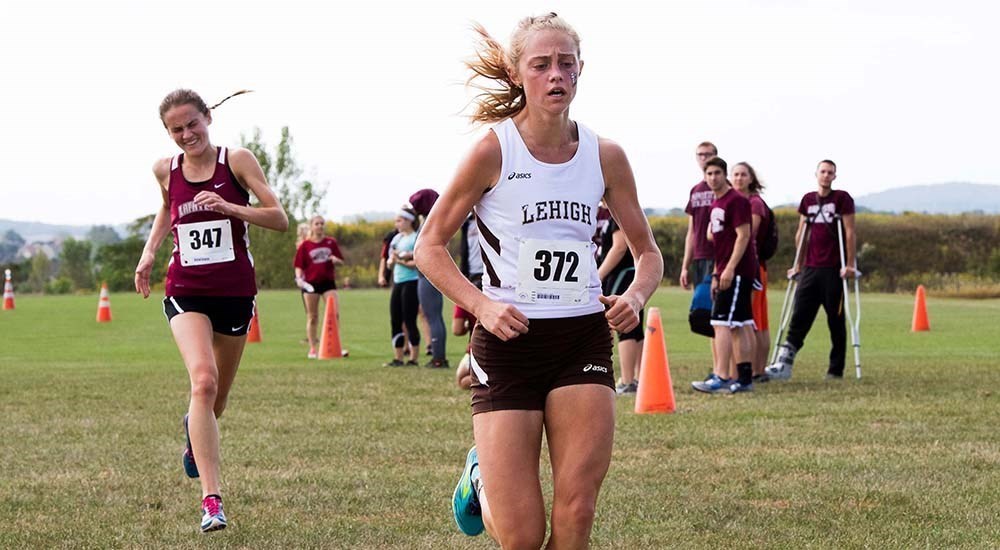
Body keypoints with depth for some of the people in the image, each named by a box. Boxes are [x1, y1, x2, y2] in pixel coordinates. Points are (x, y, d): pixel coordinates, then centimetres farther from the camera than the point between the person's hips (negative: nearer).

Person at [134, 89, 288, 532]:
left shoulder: (237, 160, -6)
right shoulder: (165, 170, 3)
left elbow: (279, 219, -11)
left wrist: (228, 207, -24)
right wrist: (149, 251, 12)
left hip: (234, 291, 0)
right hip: (186, 290, 0)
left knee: (217, 397, 14)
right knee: (203, 380, -24)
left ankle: (195, 431, 55)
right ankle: (211, 499, -28)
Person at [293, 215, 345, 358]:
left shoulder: (331, 242, 7)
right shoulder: (305, 245, 1)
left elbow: (341, 261, 11)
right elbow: (299, 266, 3)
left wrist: (335, 260, -11)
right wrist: (299, 278, -14)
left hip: (328, 282, 1)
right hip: (310, 284, -1)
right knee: (312, 317, 5)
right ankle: (312, 349, 13)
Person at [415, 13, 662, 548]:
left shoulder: (605, 156, 3)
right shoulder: (494, 150, -8)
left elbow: (648, 252, 13)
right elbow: (430, 247, -3)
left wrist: (635, 297, -9)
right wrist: (482, 305, -18)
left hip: (583, 342, 3)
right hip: (507, 343, -3)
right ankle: (481, 479, 32)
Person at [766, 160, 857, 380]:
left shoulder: (842, 199, -1)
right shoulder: (808, 200, 12)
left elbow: (850, 233, -5)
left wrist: (850, 265, -11)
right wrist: (798, 265, 15)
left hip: (834, 270, -4)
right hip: (811, 269, 4)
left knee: (836, 321, 2)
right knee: (799, 317, -3)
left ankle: (836, 369, 8)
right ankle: (784, 364, -9)